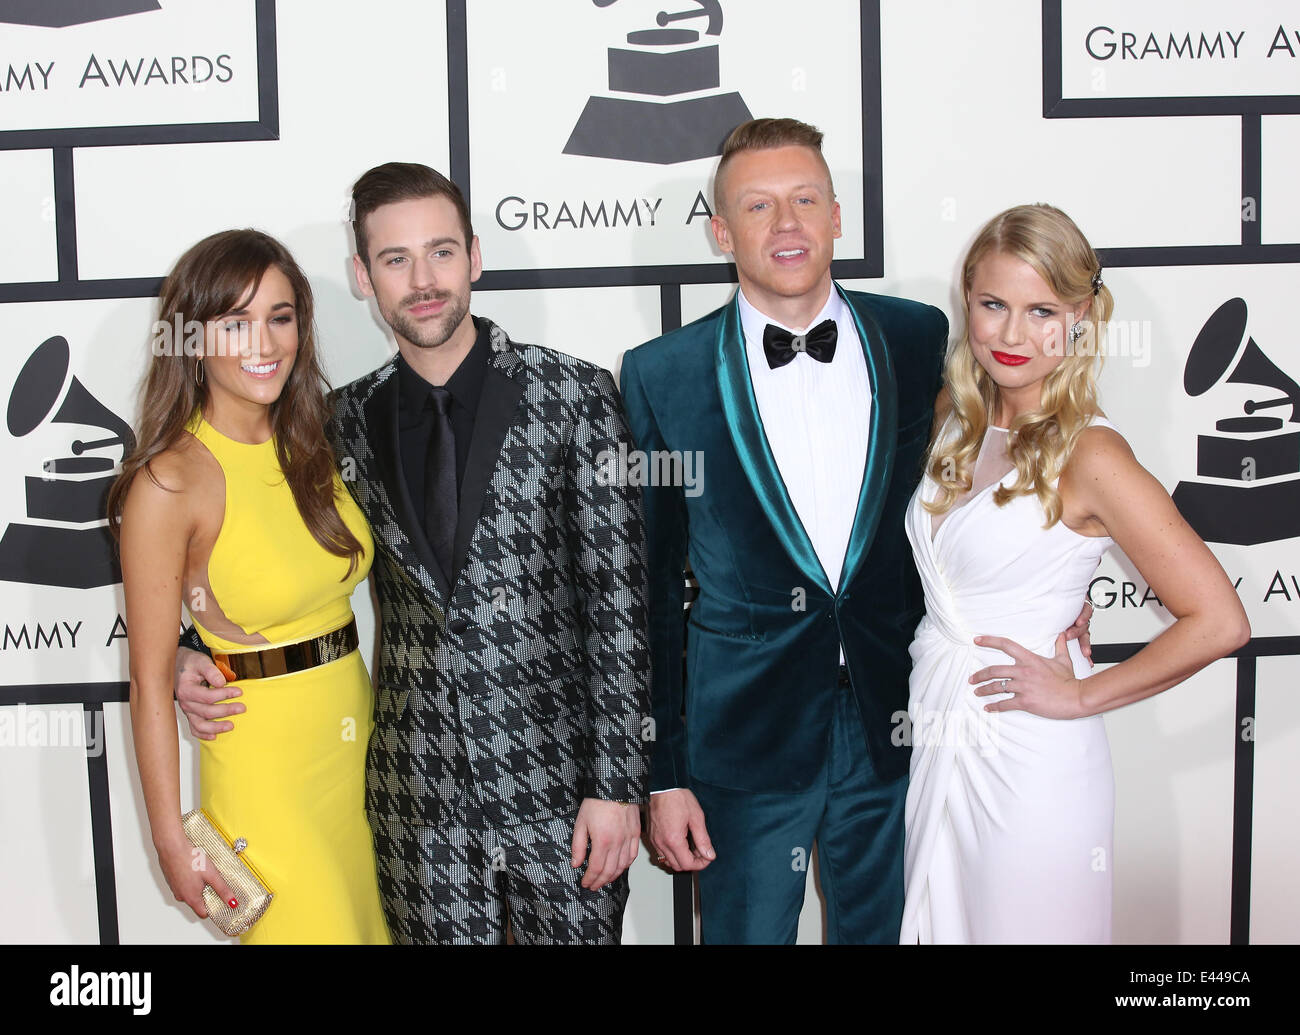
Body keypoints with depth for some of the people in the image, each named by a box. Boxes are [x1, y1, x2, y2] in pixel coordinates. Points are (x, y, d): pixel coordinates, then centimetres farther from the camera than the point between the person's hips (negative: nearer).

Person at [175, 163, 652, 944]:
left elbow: (618, 602, -7)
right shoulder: (350, 421, 4)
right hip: (419, 796, 3)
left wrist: (616, 784, -10)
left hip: (559, 790, -2)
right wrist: (197, 657, -1)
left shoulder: (576, 397, -6)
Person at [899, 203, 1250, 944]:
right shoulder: (955, 421, 3)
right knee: (941, 924, 18)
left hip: (1030, 766, -6)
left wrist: (1082, 696, -13)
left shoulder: (1089, 454, -17)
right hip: (934, 744, 6)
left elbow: (1219, 623, -20)